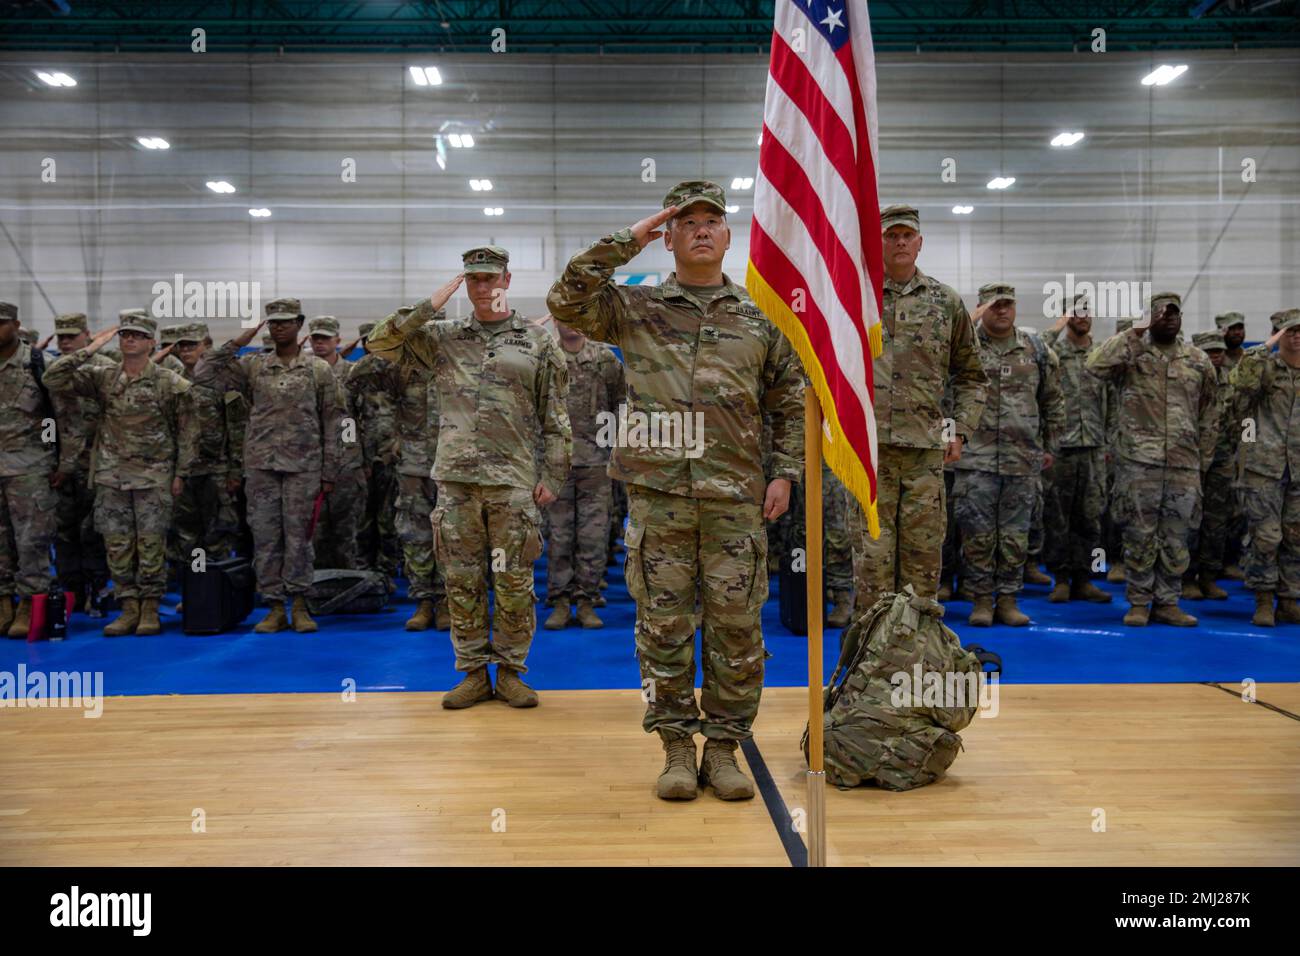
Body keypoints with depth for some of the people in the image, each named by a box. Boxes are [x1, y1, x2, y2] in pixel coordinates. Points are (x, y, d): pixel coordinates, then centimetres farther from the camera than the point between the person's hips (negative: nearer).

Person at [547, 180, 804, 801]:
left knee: (735, 628, 4)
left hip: (735, 499, 1)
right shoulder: (636, 309, 8)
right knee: (663, 626, 5)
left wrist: (784, 473, 6)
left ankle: (724, 747, 18)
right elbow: (566, 301, -6)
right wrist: (626, 241, -4)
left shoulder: (759, 318, 11)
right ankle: (676, 747, 19)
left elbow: (789, 403, 15)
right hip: (658, 494, -1)